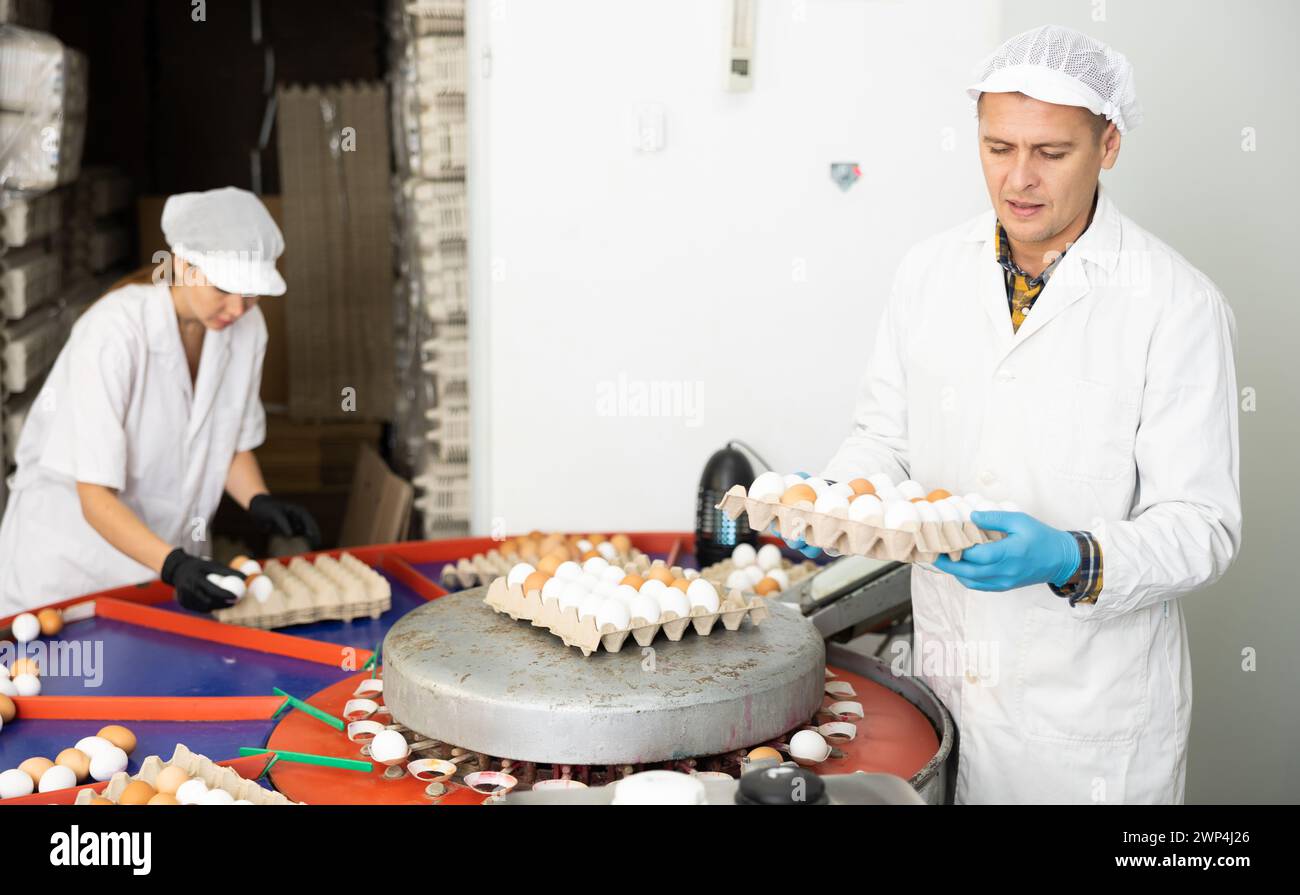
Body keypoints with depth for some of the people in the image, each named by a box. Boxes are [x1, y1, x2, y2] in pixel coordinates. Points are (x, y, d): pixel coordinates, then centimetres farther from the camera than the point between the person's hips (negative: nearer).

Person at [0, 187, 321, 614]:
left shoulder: (247, 327, -9)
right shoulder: (112, 333, -27)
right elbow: (95, 497, -27)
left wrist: (261, 502, -13)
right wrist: (173, 564, -40)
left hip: (167, 551, 5)